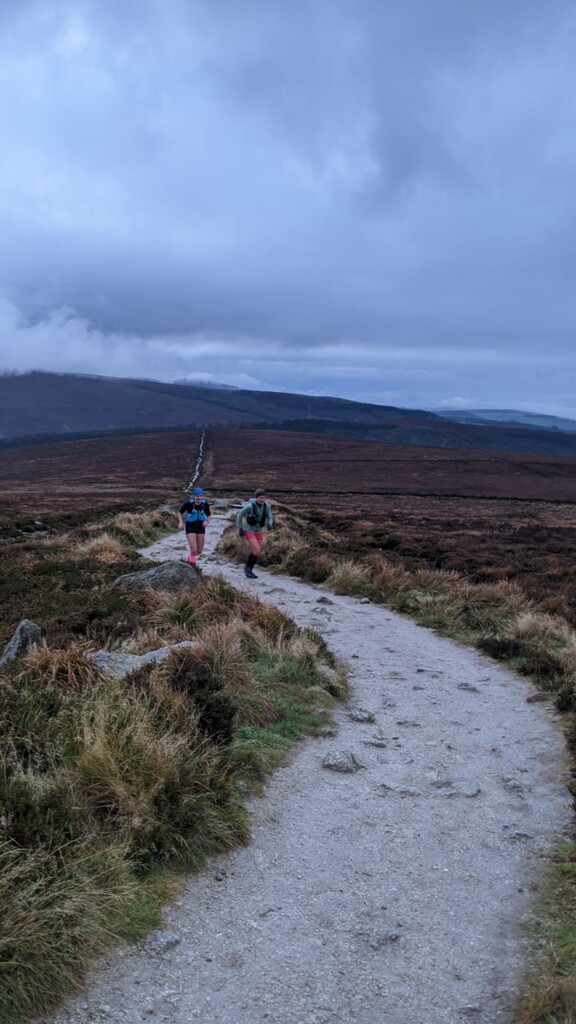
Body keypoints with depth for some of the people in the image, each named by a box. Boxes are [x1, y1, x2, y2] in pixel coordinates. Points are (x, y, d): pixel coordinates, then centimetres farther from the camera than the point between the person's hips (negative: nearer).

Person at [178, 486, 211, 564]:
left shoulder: (205, 504, -10)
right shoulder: (188, 503, -17)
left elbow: (208, 516, 5)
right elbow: (180, 513, -2)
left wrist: (207, 522, -16)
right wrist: (181, 522, -19)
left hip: (200, 527, 3)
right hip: (190, 528, -3)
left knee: (199, 551, 11)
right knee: (194, 550, -16)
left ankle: (190, 557, 46)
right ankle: (192, 564, 10)